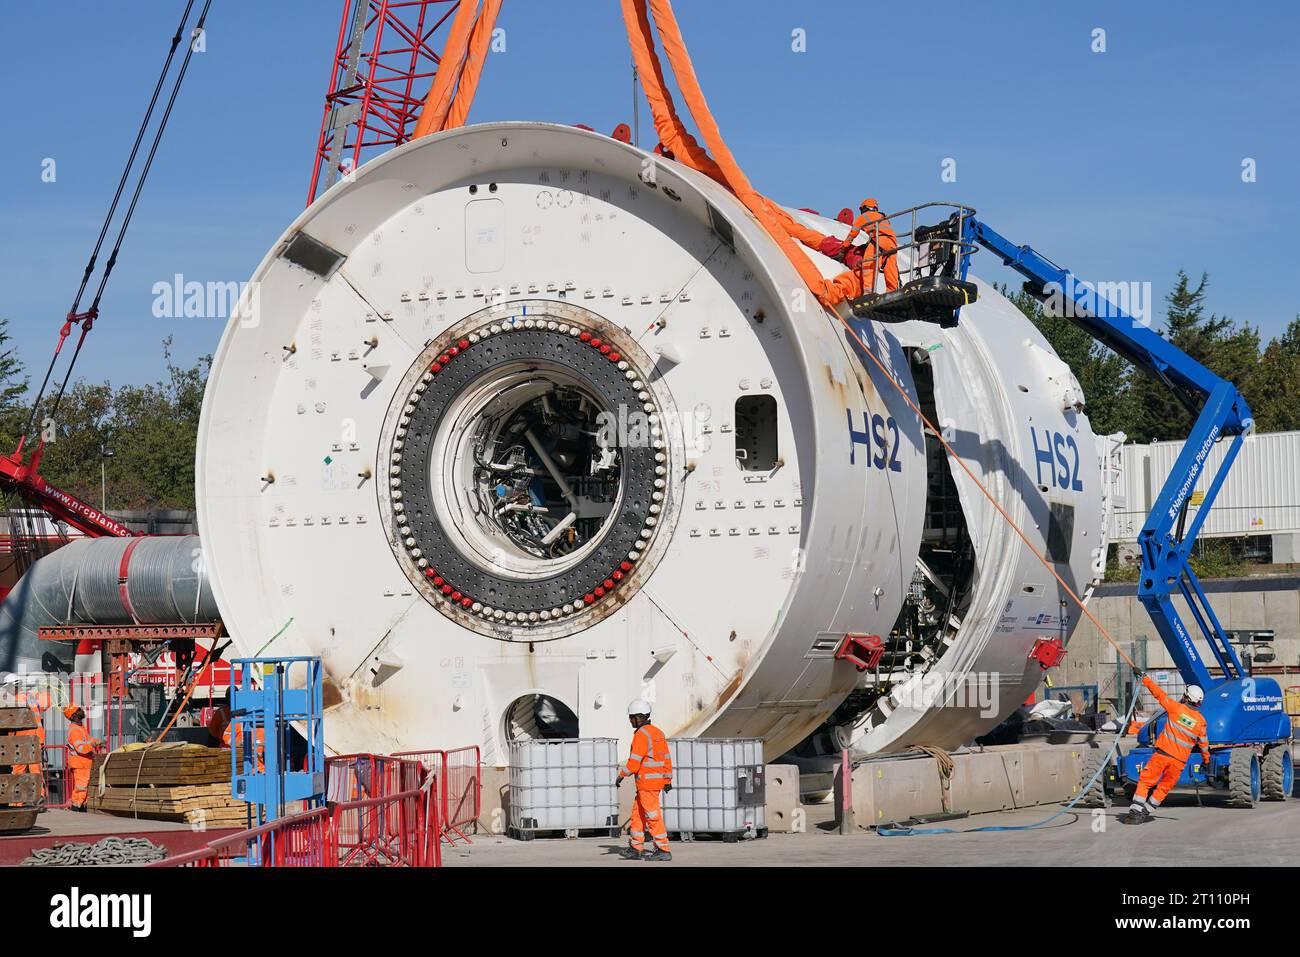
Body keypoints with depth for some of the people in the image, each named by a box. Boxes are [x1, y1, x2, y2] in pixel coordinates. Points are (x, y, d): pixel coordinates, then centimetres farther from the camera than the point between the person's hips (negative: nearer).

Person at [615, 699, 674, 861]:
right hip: (658, 780, 9)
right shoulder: (657, 732, 14)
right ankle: (636, 849, 17)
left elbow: (634, 762, -19)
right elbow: (667, 758, 16)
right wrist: (668, 780, 18)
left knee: (653, 817, -5)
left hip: (647, 783, -9)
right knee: (637, 813, 15)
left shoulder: (641, 735, -15)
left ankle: (663, 850, -4)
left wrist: (621, 775, -7)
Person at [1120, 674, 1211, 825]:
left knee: (1145, 781, 5)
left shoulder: (1176, 708, -5)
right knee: (1164, 787, 15)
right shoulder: (1200, 720, 4)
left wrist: (1145, 678, 10)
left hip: (1163, 754, -3)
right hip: (1179, 761, 3)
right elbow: (1203, 743, 14)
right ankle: (1145, 813, 16)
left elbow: (1159, 693, 0)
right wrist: (1206, 759, 29)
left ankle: (1135, 811, -4)